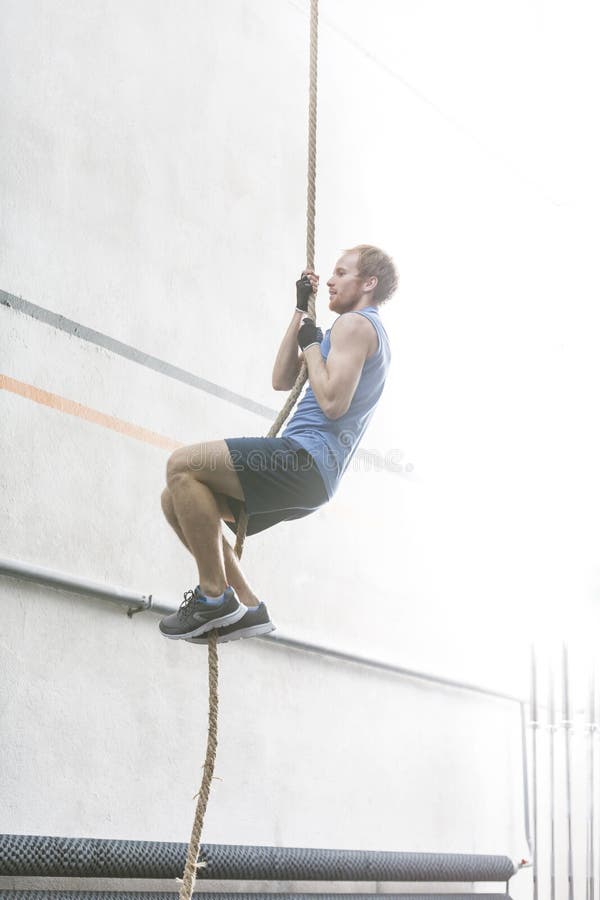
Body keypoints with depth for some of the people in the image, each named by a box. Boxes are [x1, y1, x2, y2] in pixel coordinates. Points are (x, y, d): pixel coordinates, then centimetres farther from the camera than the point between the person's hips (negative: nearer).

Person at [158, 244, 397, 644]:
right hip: (312, 476, 11)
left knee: (182, 466, -21)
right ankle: (246, 606, 3)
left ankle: (214, 595, -18)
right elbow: (282, 380, 28)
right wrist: (301, 312, 26)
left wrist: (312, 343, -4)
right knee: (177, 499, 10)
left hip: (307, 459, -11)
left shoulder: (355, 324, -4)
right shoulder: (368, 333, 28)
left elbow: (332, 402, -19)